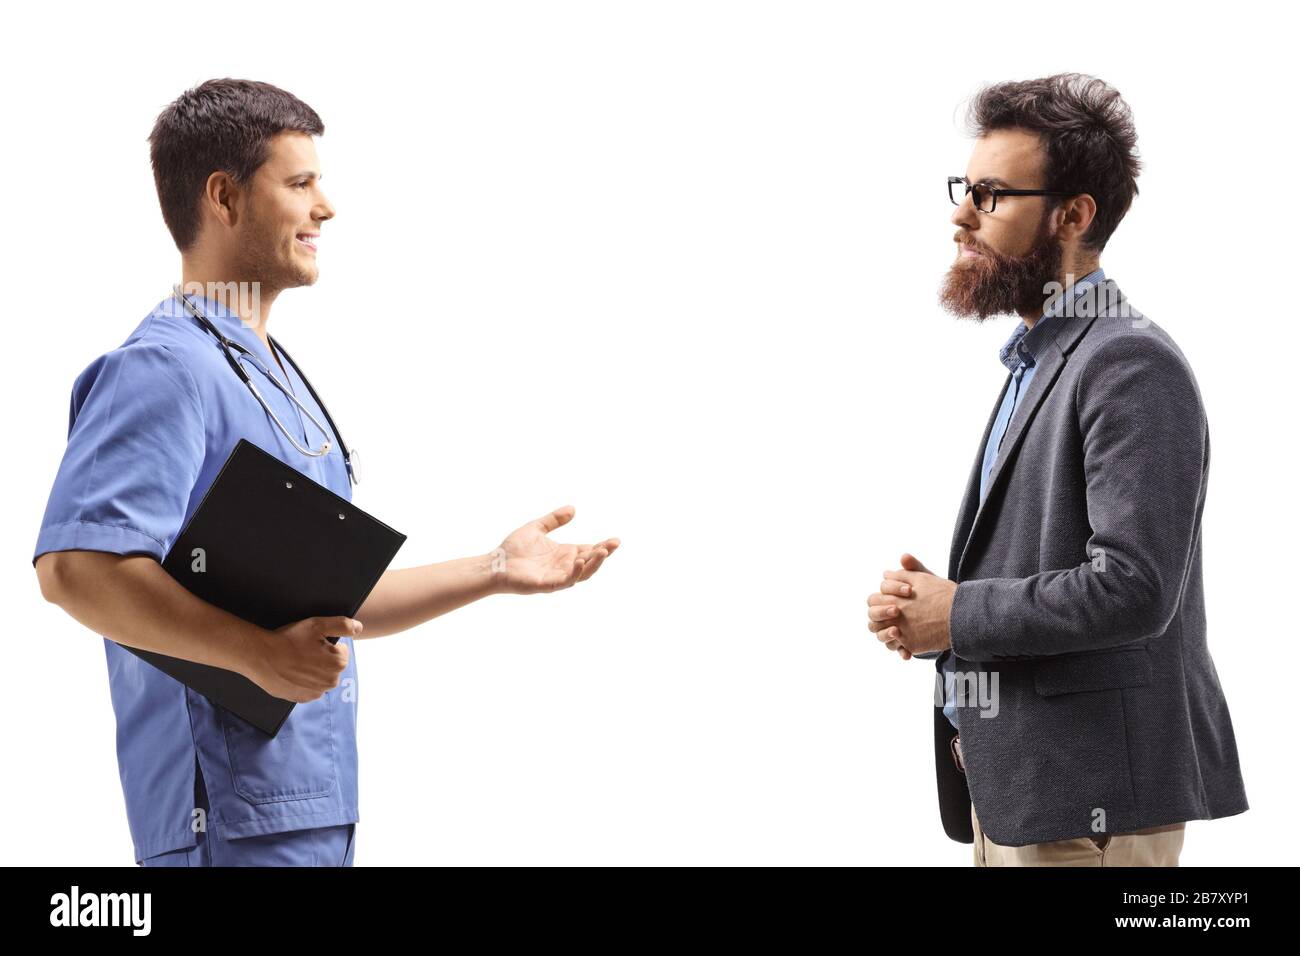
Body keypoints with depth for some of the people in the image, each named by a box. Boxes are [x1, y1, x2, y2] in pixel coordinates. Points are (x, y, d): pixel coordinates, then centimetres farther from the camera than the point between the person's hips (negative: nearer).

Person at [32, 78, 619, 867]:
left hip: (314, 802, 10)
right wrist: (256, 653, -32)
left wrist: (494, 571, 18)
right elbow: (73, 566, -26)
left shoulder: (277, 380, 20)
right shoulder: (165, 367, -12)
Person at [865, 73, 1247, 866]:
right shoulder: (1036, 360, 16)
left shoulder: (1132, 365, -15)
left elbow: (1132, 588, -24)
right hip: (1010, 776, 9)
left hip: (1089, 798, -9)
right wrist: (927, 605, 2)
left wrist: (959, 615, -14)